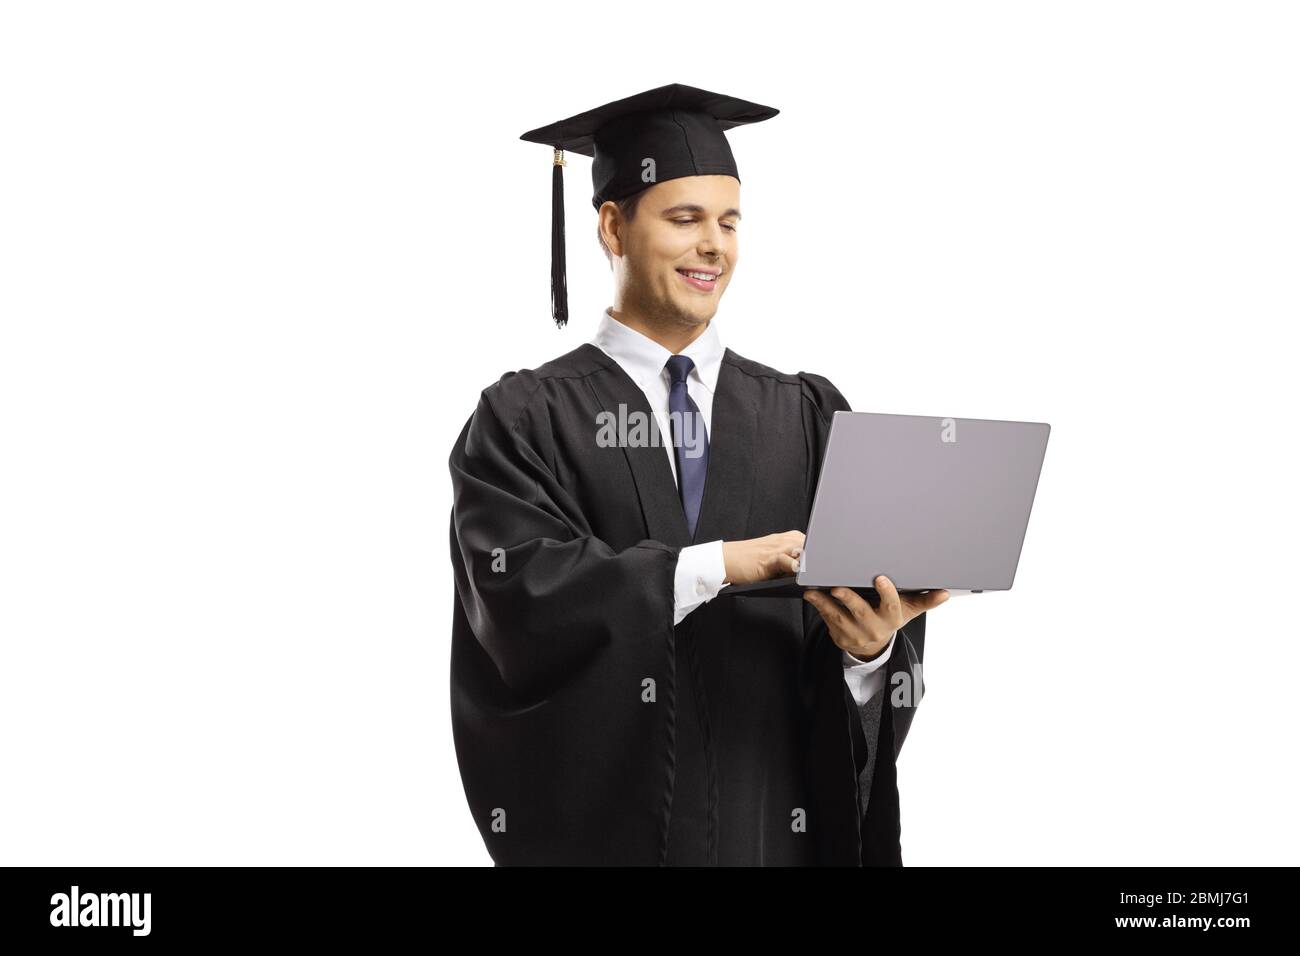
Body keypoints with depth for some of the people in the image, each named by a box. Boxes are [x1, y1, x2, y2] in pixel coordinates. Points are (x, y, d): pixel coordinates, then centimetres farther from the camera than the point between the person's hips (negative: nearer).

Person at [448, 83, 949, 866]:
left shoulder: (809, 417, 5)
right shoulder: (525, 421, -2)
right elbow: (522, 592, -17)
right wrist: (714, 565, -25)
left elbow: (872, 592, -4)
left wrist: (872, 645, -26)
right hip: (603, 825, -2)